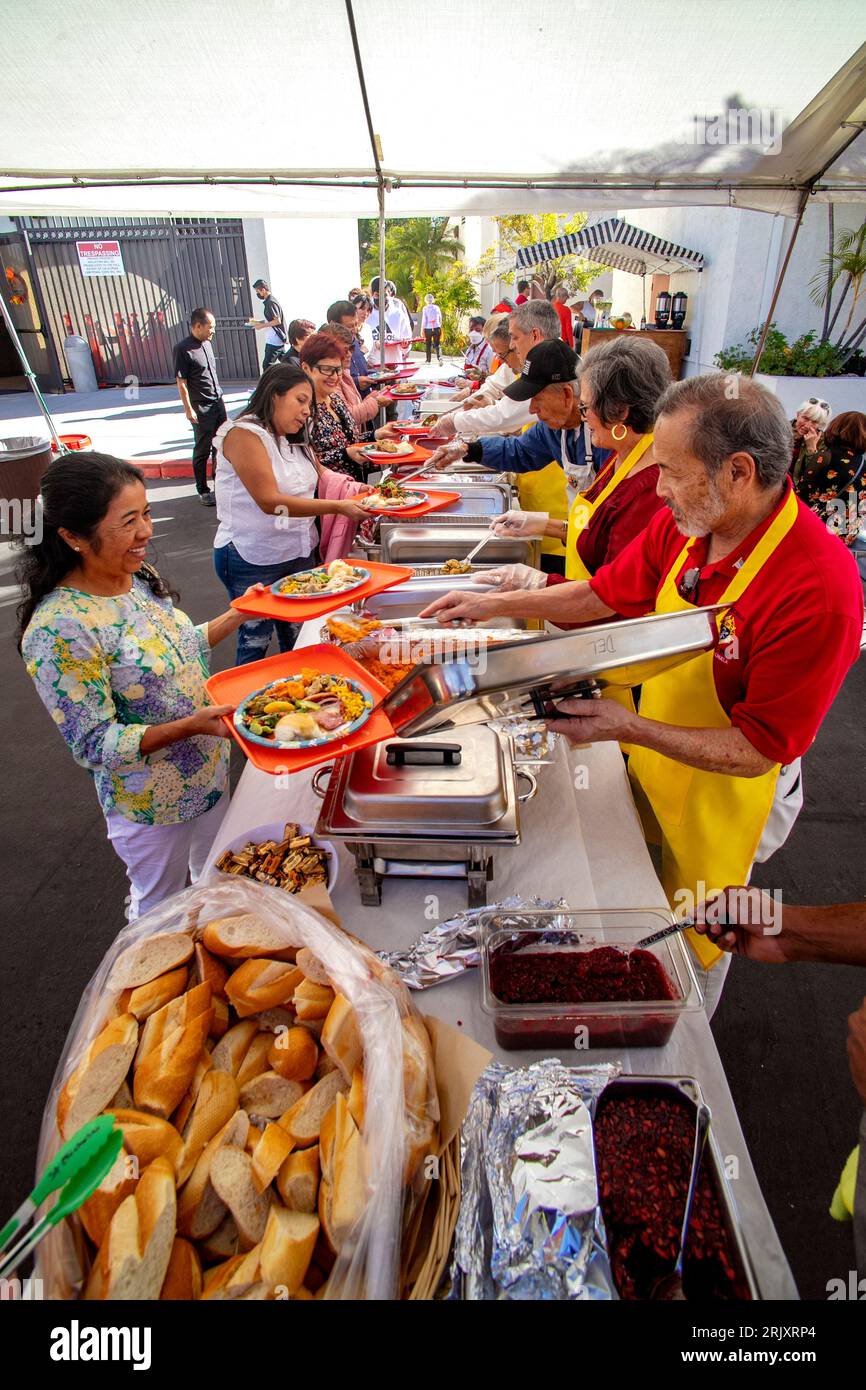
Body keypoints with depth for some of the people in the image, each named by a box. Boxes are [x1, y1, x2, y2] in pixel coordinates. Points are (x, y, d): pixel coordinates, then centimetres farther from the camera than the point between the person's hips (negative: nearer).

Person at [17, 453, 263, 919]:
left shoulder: (137, 577, -6)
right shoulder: (58, 630, -30)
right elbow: (95, 745, -25)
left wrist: (237, 616, 3)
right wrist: (192, 724, -34)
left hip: (209, 770, 7)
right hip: (151, 804, -7)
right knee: (160, 907, 20)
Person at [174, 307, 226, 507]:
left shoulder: (207, 343, 8)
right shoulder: (183, 349, -14)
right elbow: (181, 382, -14)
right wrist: (188, 409, -16)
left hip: (218, 403, 7)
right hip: (201, 408, -7)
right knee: (202, 450, 2)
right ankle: (203, 490, 14)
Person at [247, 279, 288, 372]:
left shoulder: (270, 302, -15)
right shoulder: (268, 301, 15)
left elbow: (277, 321, -20)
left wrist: (262, 326, -14)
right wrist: (255, 321, 17)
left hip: (274, 341, -10)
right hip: (278, 339, 10)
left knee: (266, 365, -8)